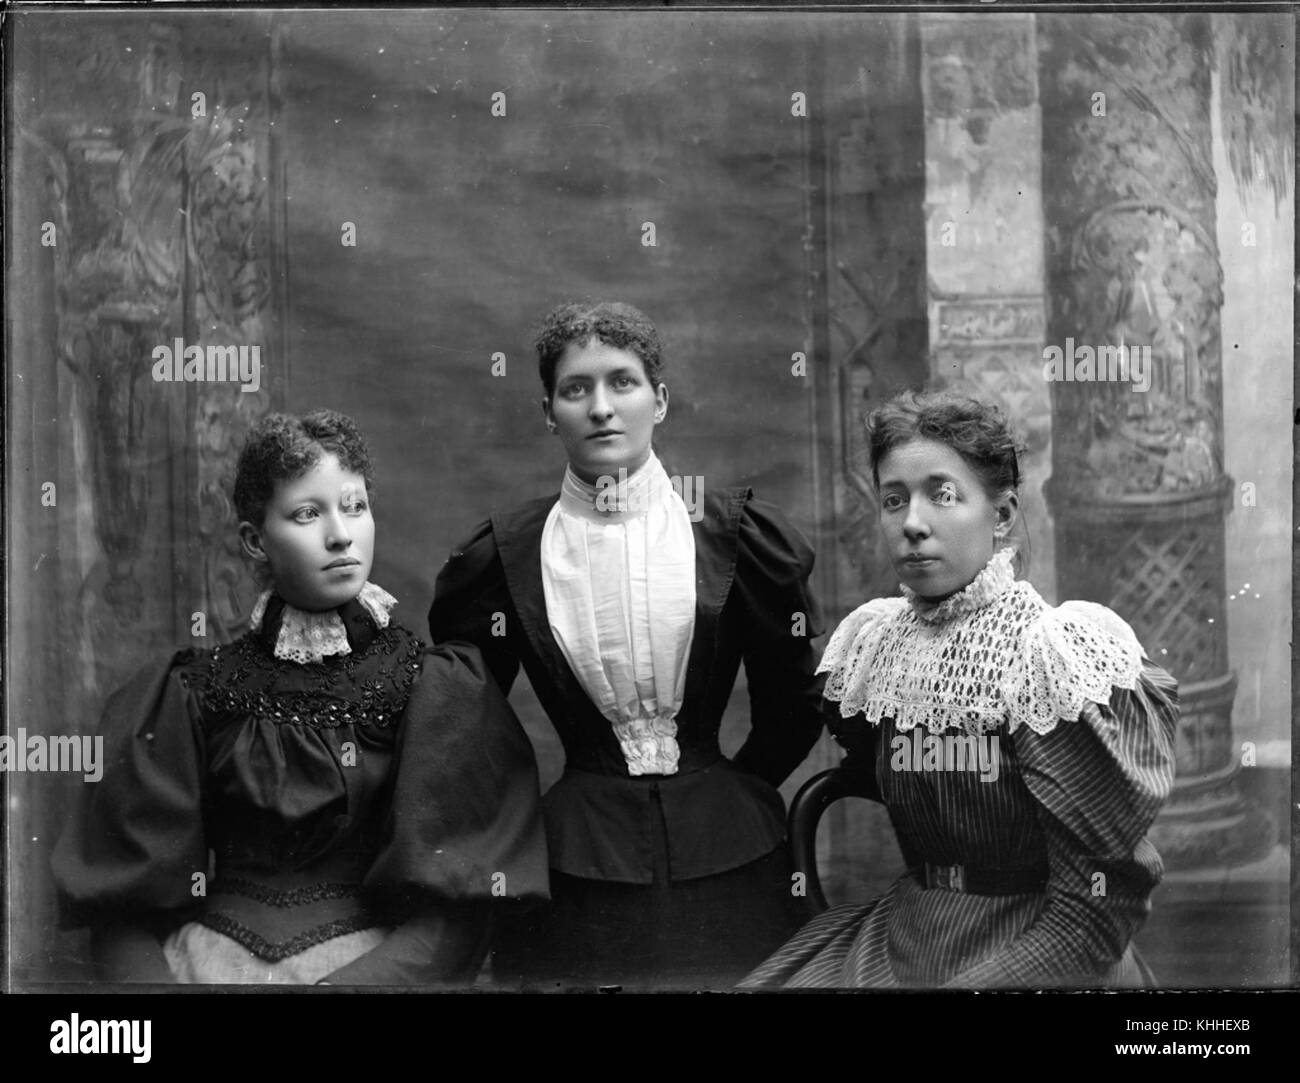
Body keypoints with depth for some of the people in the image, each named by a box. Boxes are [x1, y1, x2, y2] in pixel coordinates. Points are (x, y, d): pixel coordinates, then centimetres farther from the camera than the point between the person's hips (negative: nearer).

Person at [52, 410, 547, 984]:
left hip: (367, 960, -1)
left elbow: (452, 924, -4)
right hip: (211, 955, 1)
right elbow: (125, 912, 5)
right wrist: (149, 979, -15)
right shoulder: (195, 693, 7)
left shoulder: (439, 686, 2)